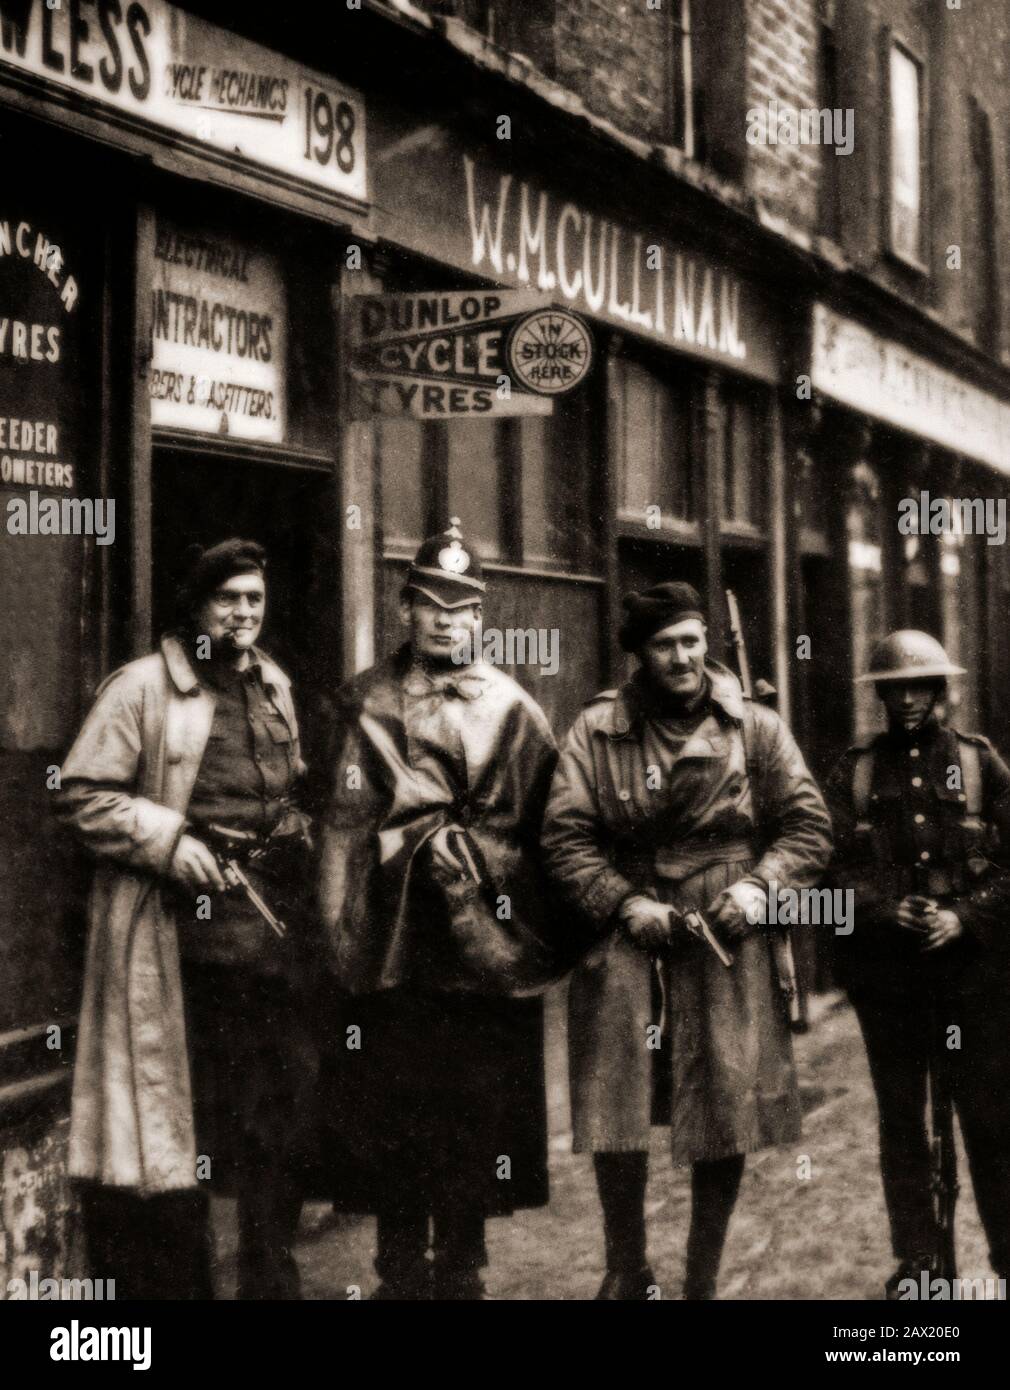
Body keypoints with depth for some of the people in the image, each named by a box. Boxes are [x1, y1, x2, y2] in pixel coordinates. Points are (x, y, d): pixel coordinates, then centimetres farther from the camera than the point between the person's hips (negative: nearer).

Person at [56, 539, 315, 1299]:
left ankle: (272, 1278, 22)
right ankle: (174, 1280, 12)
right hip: (182, 925, -6)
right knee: (179, 1111, 0)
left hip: (271, 918, 6)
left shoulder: (275, 686, 15)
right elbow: (82, 794, -8)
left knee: (280, 1108, 10)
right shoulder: (143, 687, -5)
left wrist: (297, 839, 13)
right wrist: (168, 839, -16)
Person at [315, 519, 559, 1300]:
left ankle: (460, 1271, 17)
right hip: (392, 945, 0)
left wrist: (538, 935, -1)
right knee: (390, 1117, 4)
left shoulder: (515, 710, 8)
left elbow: (546, 828, 5)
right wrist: (340, 933, -5)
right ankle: (401, 1272, 16)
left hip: (488, 943, 0)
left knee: (478, 1114, 4)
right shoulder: (367, 703, 7)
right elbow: (344, 821, 2)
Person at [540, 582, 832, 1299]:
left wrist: (759, 886, -10)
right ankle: (627, 1275, 21)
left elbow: (809, 826, 6)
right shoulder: (597, 730, 3)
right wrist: (625, 902, -12)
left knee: (725, 1124, 3)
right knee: (613, 1121, 0)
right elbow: (565, 835, 0)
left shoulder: (757, 727, 5)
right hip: (628, 942, 0)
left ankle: (703, 1282, 21)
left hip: (728, 949, 0)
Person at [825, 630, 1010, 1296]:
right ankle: (914, 1260, 19)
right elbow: (837, 863, 2)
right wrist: (887, 909, -14)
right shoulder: (854, 770, 6)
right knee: (900, 1115, 9)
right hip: (885, 963, 1)